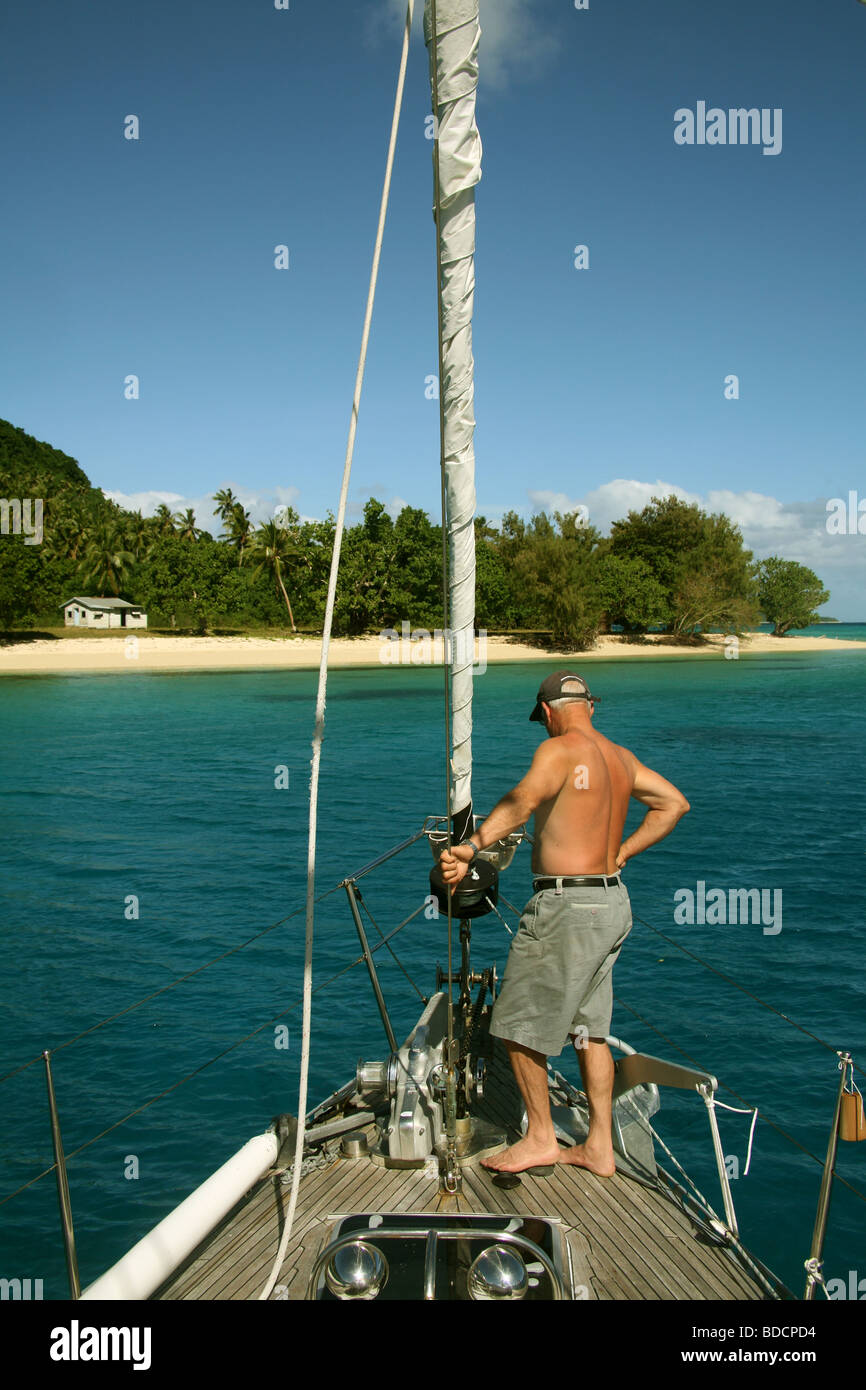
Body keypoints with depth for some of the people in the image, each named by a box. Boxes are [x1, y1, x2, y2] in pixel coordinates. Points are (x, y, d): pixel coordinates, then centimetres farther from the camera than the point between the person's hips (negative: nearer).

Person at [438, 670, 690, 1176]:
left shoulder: (560, 749, -14)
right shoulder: (621, 757, 11)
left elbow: (523, 800, -33)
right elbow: (675, 803, 21)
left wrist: (471, 847, -44)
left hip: (567, 906, -9)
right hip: (613, 902, 9)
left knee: (519, 1025, 6)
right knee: (590, 1030, 18)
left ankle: (541, 1138, 17)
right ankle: (600, 1148, 25)